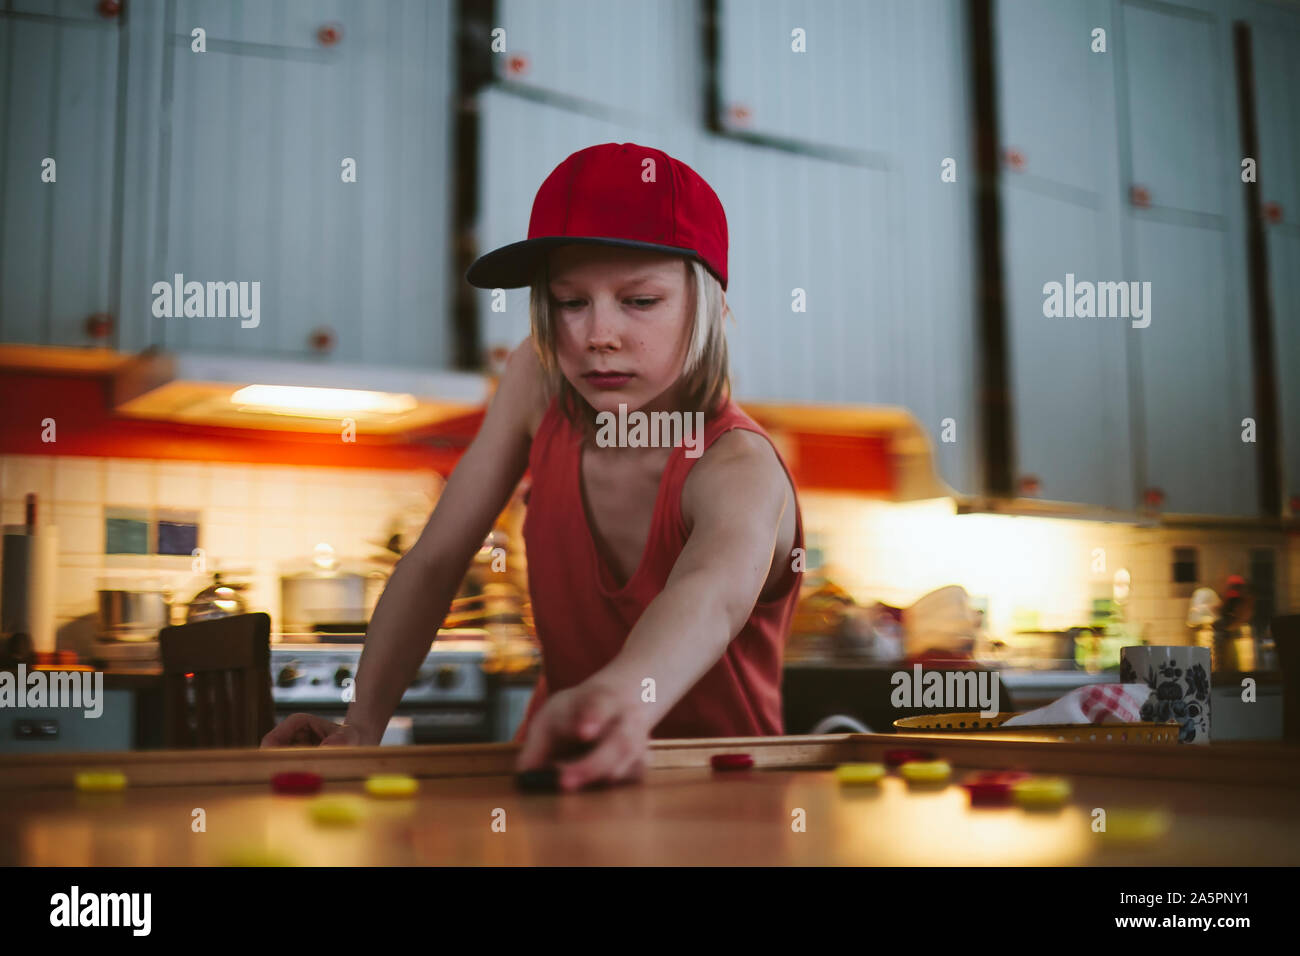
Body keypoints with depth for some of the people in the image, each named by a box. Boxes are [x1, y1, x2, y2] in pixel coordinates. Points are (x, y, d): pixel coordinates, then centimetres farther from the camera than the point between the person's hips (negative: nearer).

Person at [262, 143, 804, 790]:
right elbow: (433, 562, -4)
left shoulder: (738, 468, -22)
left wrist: (625, 696, -67)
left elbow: (714, 591, -45)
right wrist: (362, 725, -19)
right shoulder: (537, 383, -7)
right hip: (556, 761, 3)